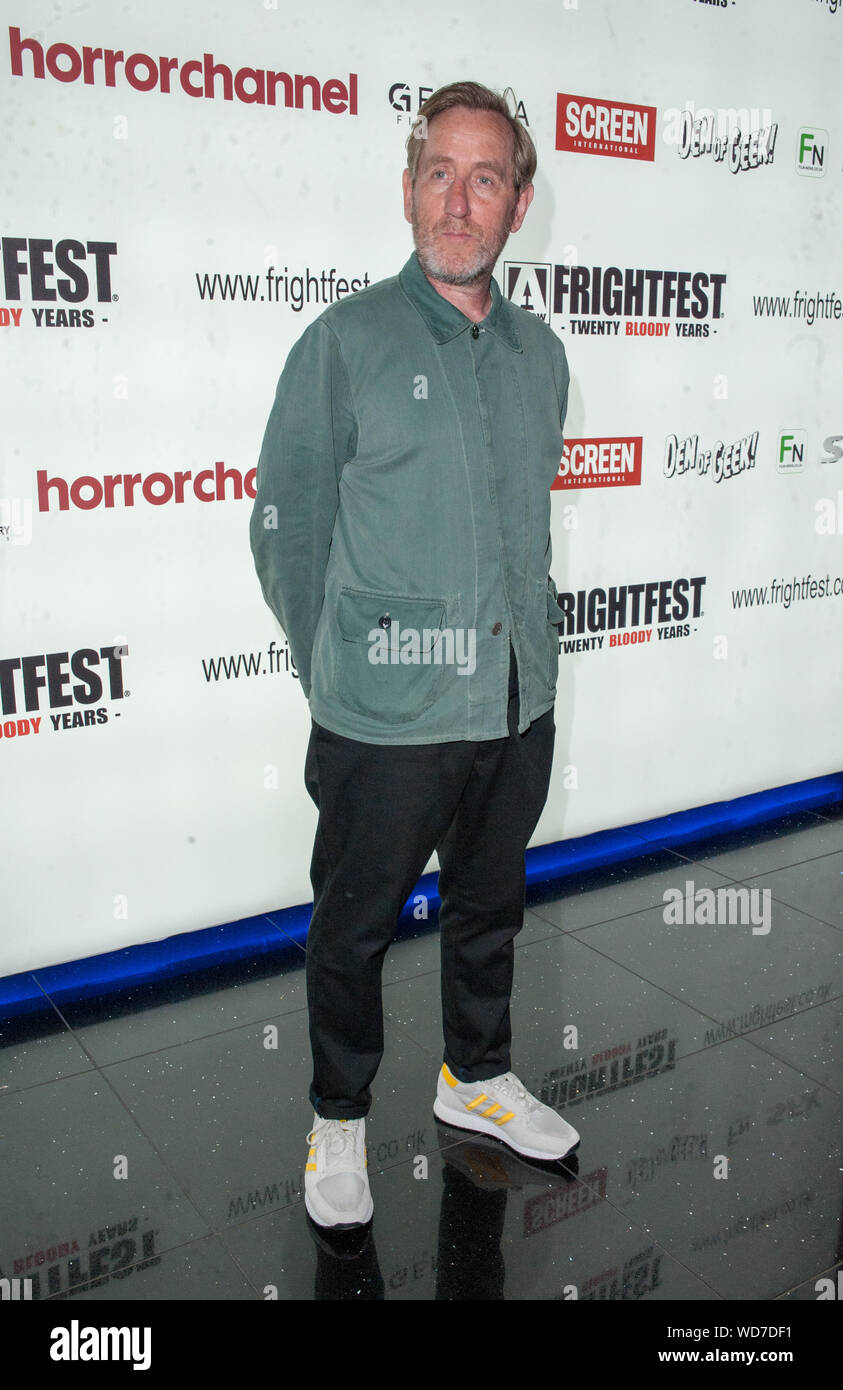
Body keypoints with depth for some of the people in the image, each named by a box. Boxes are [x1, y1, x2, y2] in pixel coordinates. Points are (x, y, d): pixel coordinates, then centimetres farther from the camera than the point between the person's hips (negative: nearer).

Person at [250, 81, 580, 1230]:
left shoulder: (541, 355, 8)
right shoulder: (345, 342, -7)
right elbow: (286, 532, -4)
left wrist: (525, 654, 15)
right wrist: (337, 674, 1)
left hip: (519, 705, 5)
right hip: (386, 719, -5)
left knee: (489, 906, 21)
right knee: (357, 925, 11)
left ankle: (476, 1078, 44)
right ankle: (339, 1119, 33)